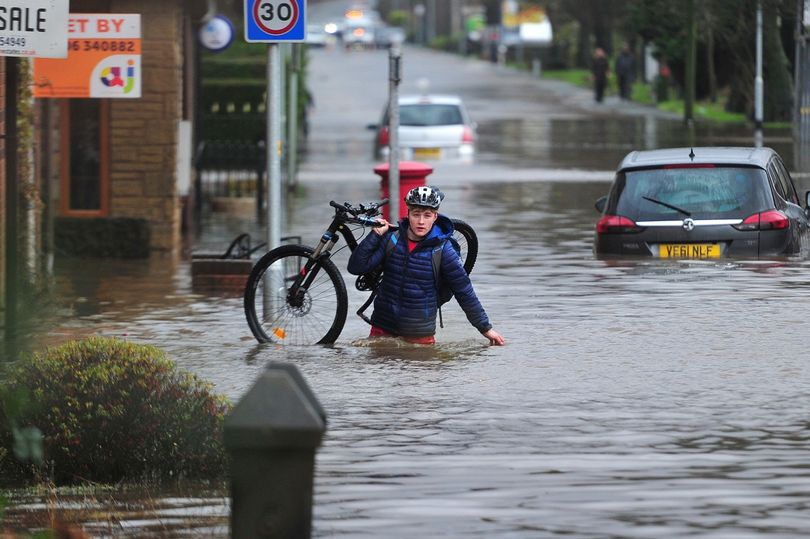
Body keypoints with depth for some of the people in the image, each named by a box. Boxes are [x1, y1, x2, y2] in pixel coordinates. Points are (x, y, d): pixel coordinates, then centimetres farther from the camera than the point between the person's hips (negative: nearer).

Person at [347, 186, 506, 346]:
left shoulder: (443, 250, -9)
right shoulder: (391, 239, -3)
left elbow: (464, 292, -3)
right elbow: (356, 267, -7)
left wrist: (485, 328, 1)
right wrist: (375, 235, -14)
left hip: (420, 335, -2)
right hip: (382, 329, 2)